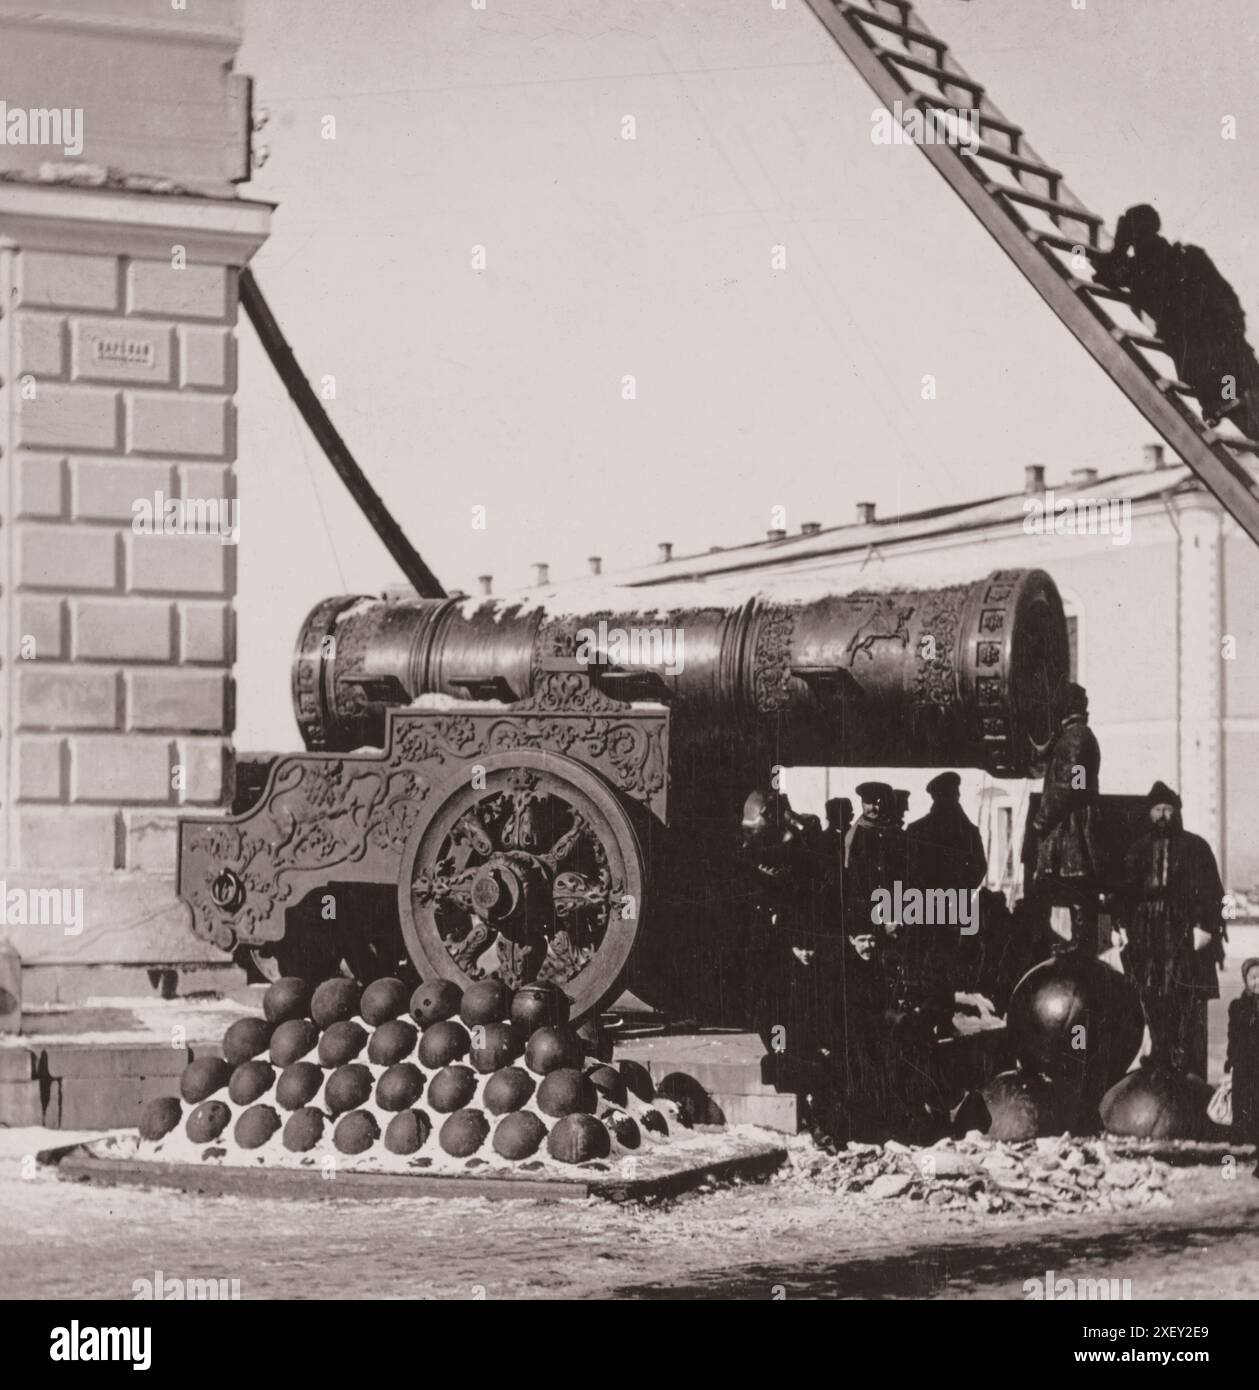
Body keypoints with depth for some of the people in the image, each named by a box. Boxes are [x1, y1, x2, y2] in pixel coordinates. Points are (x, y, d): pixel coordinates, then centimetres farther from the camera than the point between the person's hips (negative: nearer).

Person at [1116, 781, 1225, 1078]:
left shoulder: (1195, 847, 4)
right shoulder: (1138, 848, 14)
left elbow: (1210, 891, -2)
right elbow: (1127, 889, 13)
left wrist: (1205, 927, -12)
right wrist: (1122, 925, 3)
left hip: (1185, 933, -3)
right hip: (1147, 932, 3)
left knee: (1188, 1006, -7)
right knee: (1152, 1003, 2)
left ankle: (1190, 1072, -7)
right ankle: (1160, 1059, 8)